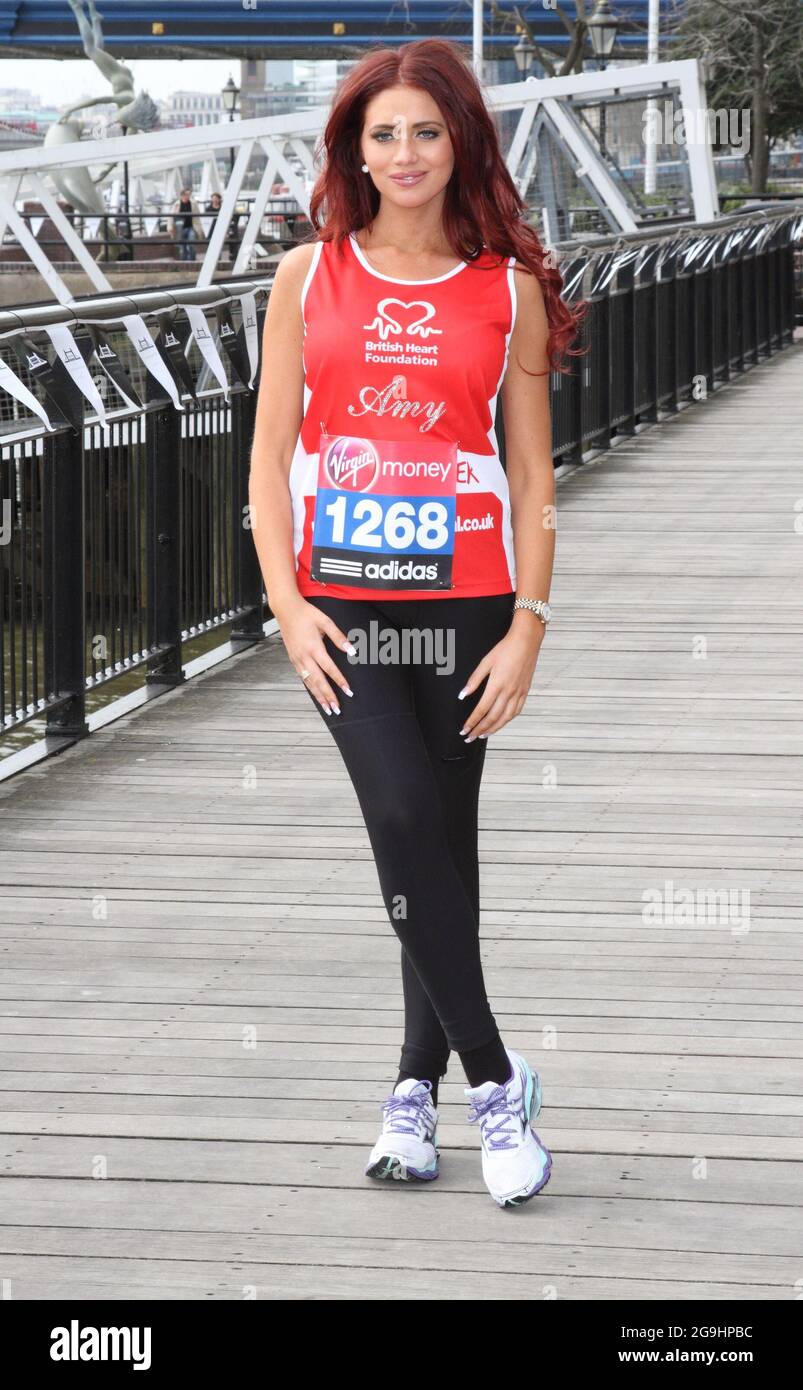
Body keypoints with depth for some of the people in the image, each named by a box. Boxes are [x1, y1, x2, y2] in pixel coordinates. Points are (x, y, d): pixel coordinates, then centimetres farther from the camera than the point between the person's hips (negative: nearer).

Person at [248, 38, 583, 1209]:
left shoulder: (509, 289, 3)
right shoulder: (310, 276, 4)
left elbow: (531, 476, 3)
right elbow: (270, 456, 4)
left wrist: (528, 626, -4)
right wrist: (287, 604, -6)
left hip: (463, 601, 1)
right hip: (341, 604, 0)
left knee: (442, 843, 7)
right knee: (407, 820, -14)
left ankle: (418, 1087, 19)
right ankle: (494, 1080, -6)